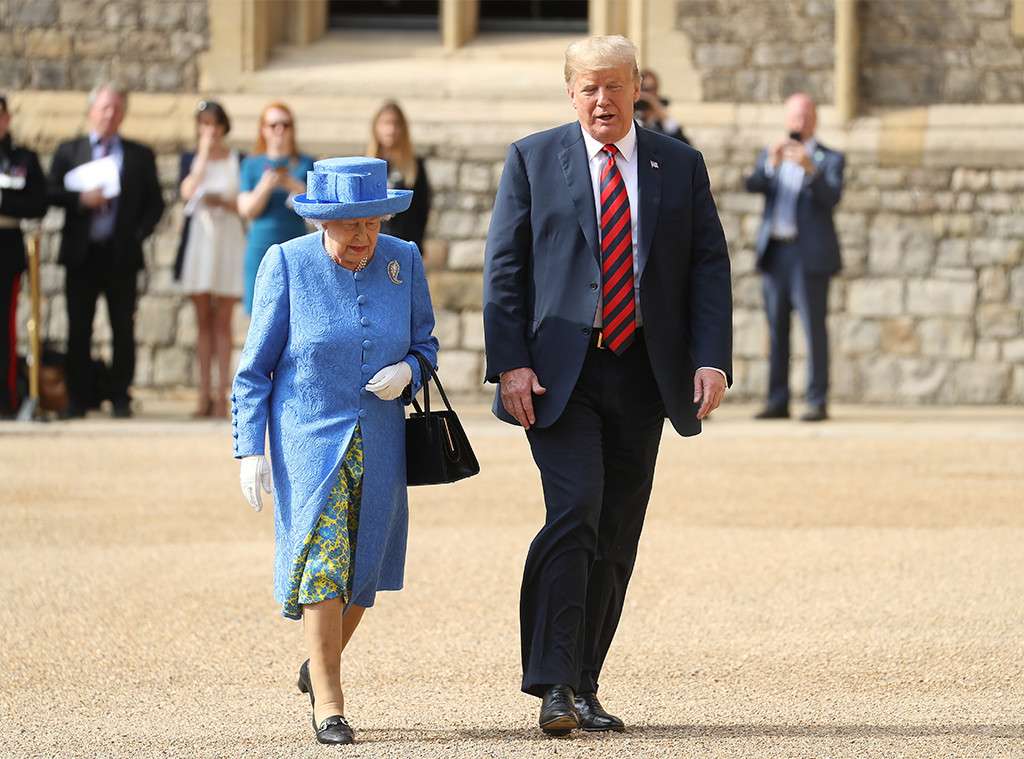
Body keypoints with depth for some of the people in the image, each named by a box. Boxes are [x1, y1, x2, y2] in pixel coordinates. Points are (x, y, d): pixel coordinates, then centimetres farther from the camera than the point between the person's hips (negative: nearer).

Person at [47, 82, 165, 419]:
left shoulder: (140, 156, 10)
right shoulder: (68, 151, 10)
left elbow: (154, 202, 8)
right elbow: (53, 194, 3)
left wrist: (139, 233, -7)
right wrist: (81, 199, -15)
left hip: (122, 254, 0)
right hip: (81, 253, 0)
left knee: (123, 330, 0)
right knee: (79, 329, 1)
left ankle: (120, 397, 7)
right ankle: (78, 398, 6)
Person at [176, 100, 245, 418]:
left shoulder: (238, 160, 5)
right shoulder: (190, 159, 9)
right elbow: (187, 191, -11)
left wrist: (224, 201, -14)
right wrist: (204, 155, -9)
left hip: (229, 240, -2)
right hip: (198, 239, 2)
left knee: (222, 321, -3)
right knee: (203, 320, 2)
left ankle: (221, 394, -4)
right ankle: (204, 395, 4)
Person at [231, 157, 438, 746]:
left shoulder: (403, 261, 1)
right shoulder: (287, 265, -7)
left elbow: (425, 344, 12)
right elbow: (255, 367, -3)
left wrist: (407, 372, -12)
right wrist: (251, 449, -8)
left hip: (378, 441, 4)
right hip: (308, 437, -4)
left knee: (361, 569, 10)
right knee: (323, 558, -16)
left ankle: (321, 665, 38)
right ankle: (328, 705, -16)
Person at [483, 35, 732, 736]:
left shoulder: (681, 166, 10)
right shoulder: (533, 160, 4)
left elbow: (710, 266, 7)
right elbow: (504, 267, 1)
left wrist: (712, 358, -7)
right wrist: (510, 363, -10)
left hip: (643, 373, 3)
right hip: (560, 371, -3)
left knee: (616, 539, 6)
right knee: (573, 515, -17)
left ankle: (584, 686, 14)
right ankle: (554, 686, -18)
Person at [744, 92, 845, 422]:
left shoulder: (830, 160, 4)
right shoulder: (771, 157, 15)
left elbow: (832, 197, -14)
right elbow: (752, 184, -4)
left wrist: (811, 169, -31)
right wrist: (772, 164, -23)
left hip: (809, 255, -4)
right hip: (775, 253, 4)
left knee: (814, 328, -8)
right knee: (777, 329, 5)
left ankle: (817, 403, -7)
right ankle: (777, 401, 8)